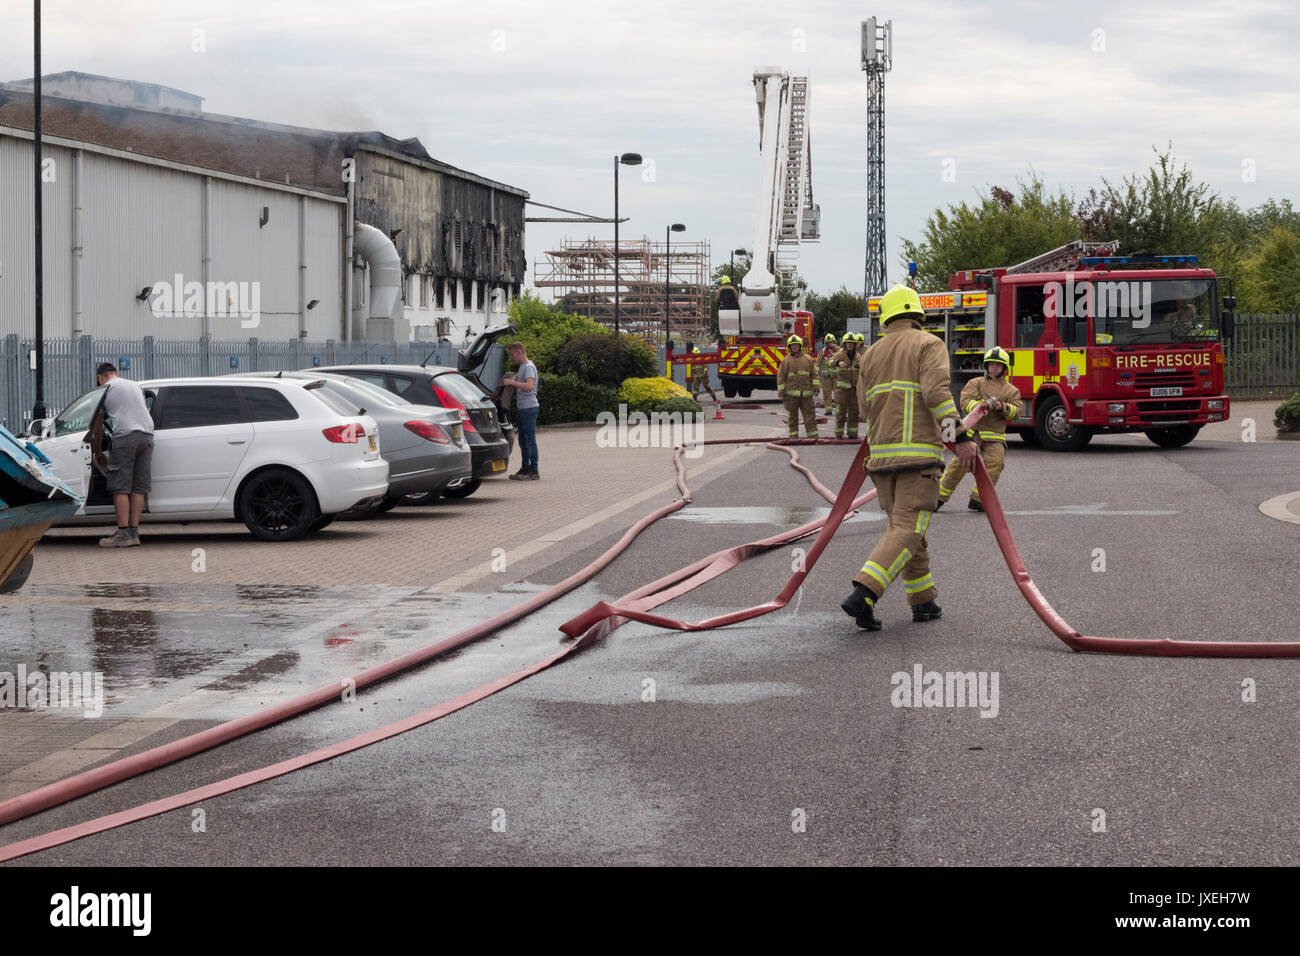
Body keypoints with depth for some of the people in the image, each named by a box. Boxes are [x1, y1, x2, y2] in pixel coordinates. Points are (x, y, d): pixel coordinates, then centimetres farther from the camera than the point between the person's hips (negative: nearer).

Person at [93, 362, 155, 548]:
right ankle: (134, 532, 6)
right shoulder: (136, 386, 27)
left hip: (125, 436, -6)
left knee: (121, 488, -3)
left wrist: (98, 452, 21)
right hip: (147, 435, 6)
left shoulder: (106, 389, 11)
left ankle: (124, 533, -7)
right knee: (138, 487, 7)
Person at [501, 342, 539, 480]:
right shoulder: (522, 367, 19)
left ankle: (533, 471, -7)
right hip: (522, 408, 10)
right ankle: (525, 469, 20)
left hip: (529, 408, -10)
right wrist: (511, 382, 15)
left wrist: (512, 382, -25)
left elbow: (529, 386, -26)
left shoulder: (529, 367, -12)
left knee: (530, 439, -9)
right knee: (523, 440, 14)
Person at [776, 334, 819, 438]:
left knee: (809, 415, 0)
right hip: (791, 394, 0)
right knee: (792, 417, 3)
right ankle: (793, 436, 10)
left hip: (806, 393, 0)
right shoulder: (786, 360, 5)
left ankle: (813, 436, 2)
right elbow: (781, 377, 4)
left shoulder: (808, 359, 8)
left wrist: (816, 387, -2)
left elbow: (814, 374, 8)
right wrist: (781, 392, -1)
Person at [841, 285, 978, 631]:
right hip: (919, 453, -6)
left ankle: (923, 602, 18)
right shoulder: (929, 345, 1)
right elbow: (936, 392, -15)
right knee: (907, 530, -9)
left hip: (881, 455, 6)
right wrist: (961, 437, -16)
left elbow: (865, 408, 13)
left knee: (905, 526, 17)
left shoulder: (872, 353, 16)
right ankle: (863, 595, -25)